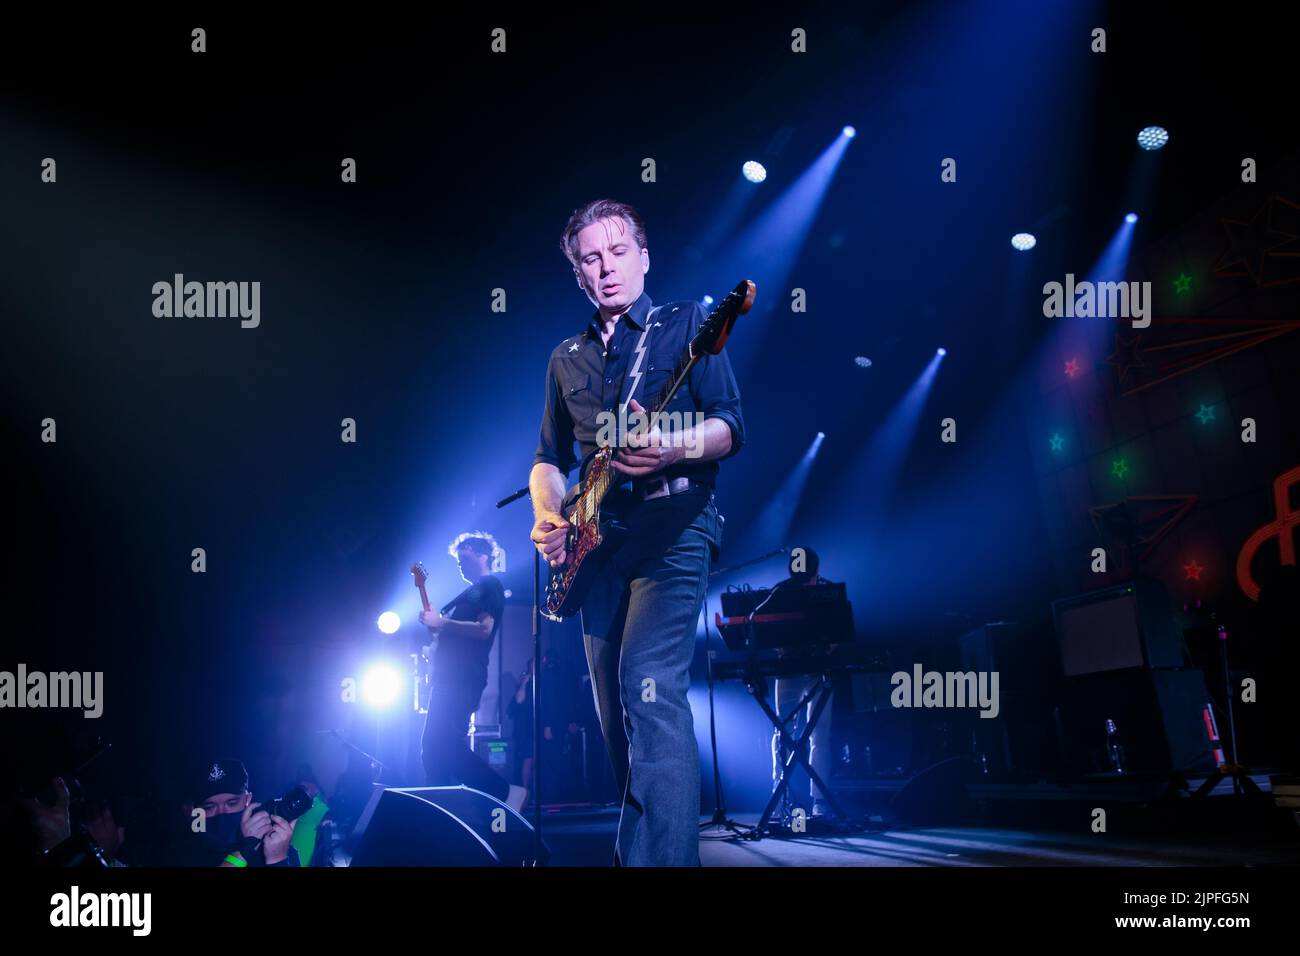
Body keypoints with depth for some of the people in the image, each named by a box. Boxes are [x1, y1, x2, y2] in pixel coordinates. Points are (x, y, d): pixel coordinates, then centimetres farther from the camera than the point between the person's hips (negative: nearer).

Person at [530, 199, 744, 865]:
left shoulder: (687, 325, 6)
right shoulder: (567, 358, 20)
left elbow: (730, 428, -4)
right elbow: (548, 458, 23)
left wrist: (670, 449, -25)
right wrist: (546, 515, 1)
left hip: (672, 527, -6)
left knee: (649, 687, -24)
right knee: (616, 714, 8)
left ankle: (664, 857, -28)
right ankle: (636, 847, 22)